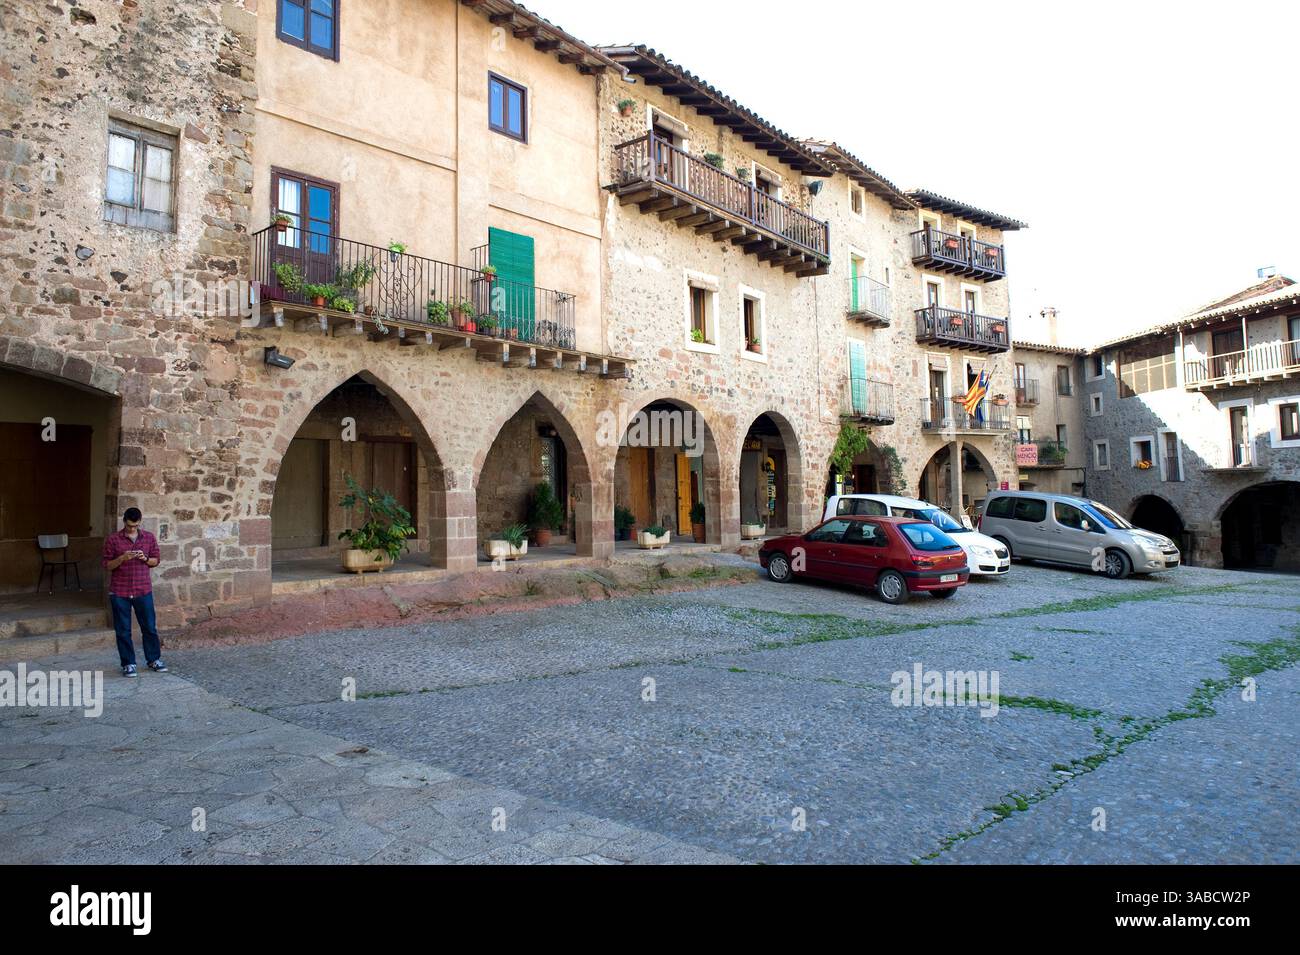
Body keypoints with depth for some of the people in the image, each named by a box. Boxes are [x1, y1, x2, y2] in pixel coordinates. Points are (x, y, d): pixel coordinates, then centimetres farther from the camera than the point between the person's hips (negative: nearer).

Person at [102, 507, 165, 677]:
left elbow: (156, 561, 9)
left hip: (143, 590, 1)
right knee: (123, 630, 5)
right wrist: (122, 558, -20)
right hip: (120, 592, -1)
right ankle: (128, 664, 16)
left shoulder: (149, 538, 3)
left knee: (149, 626, 7)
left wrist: (145, 558, -12)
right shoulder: (112, 539, -3)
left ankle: (154, 659, 20)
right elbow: (107, 565, -2)